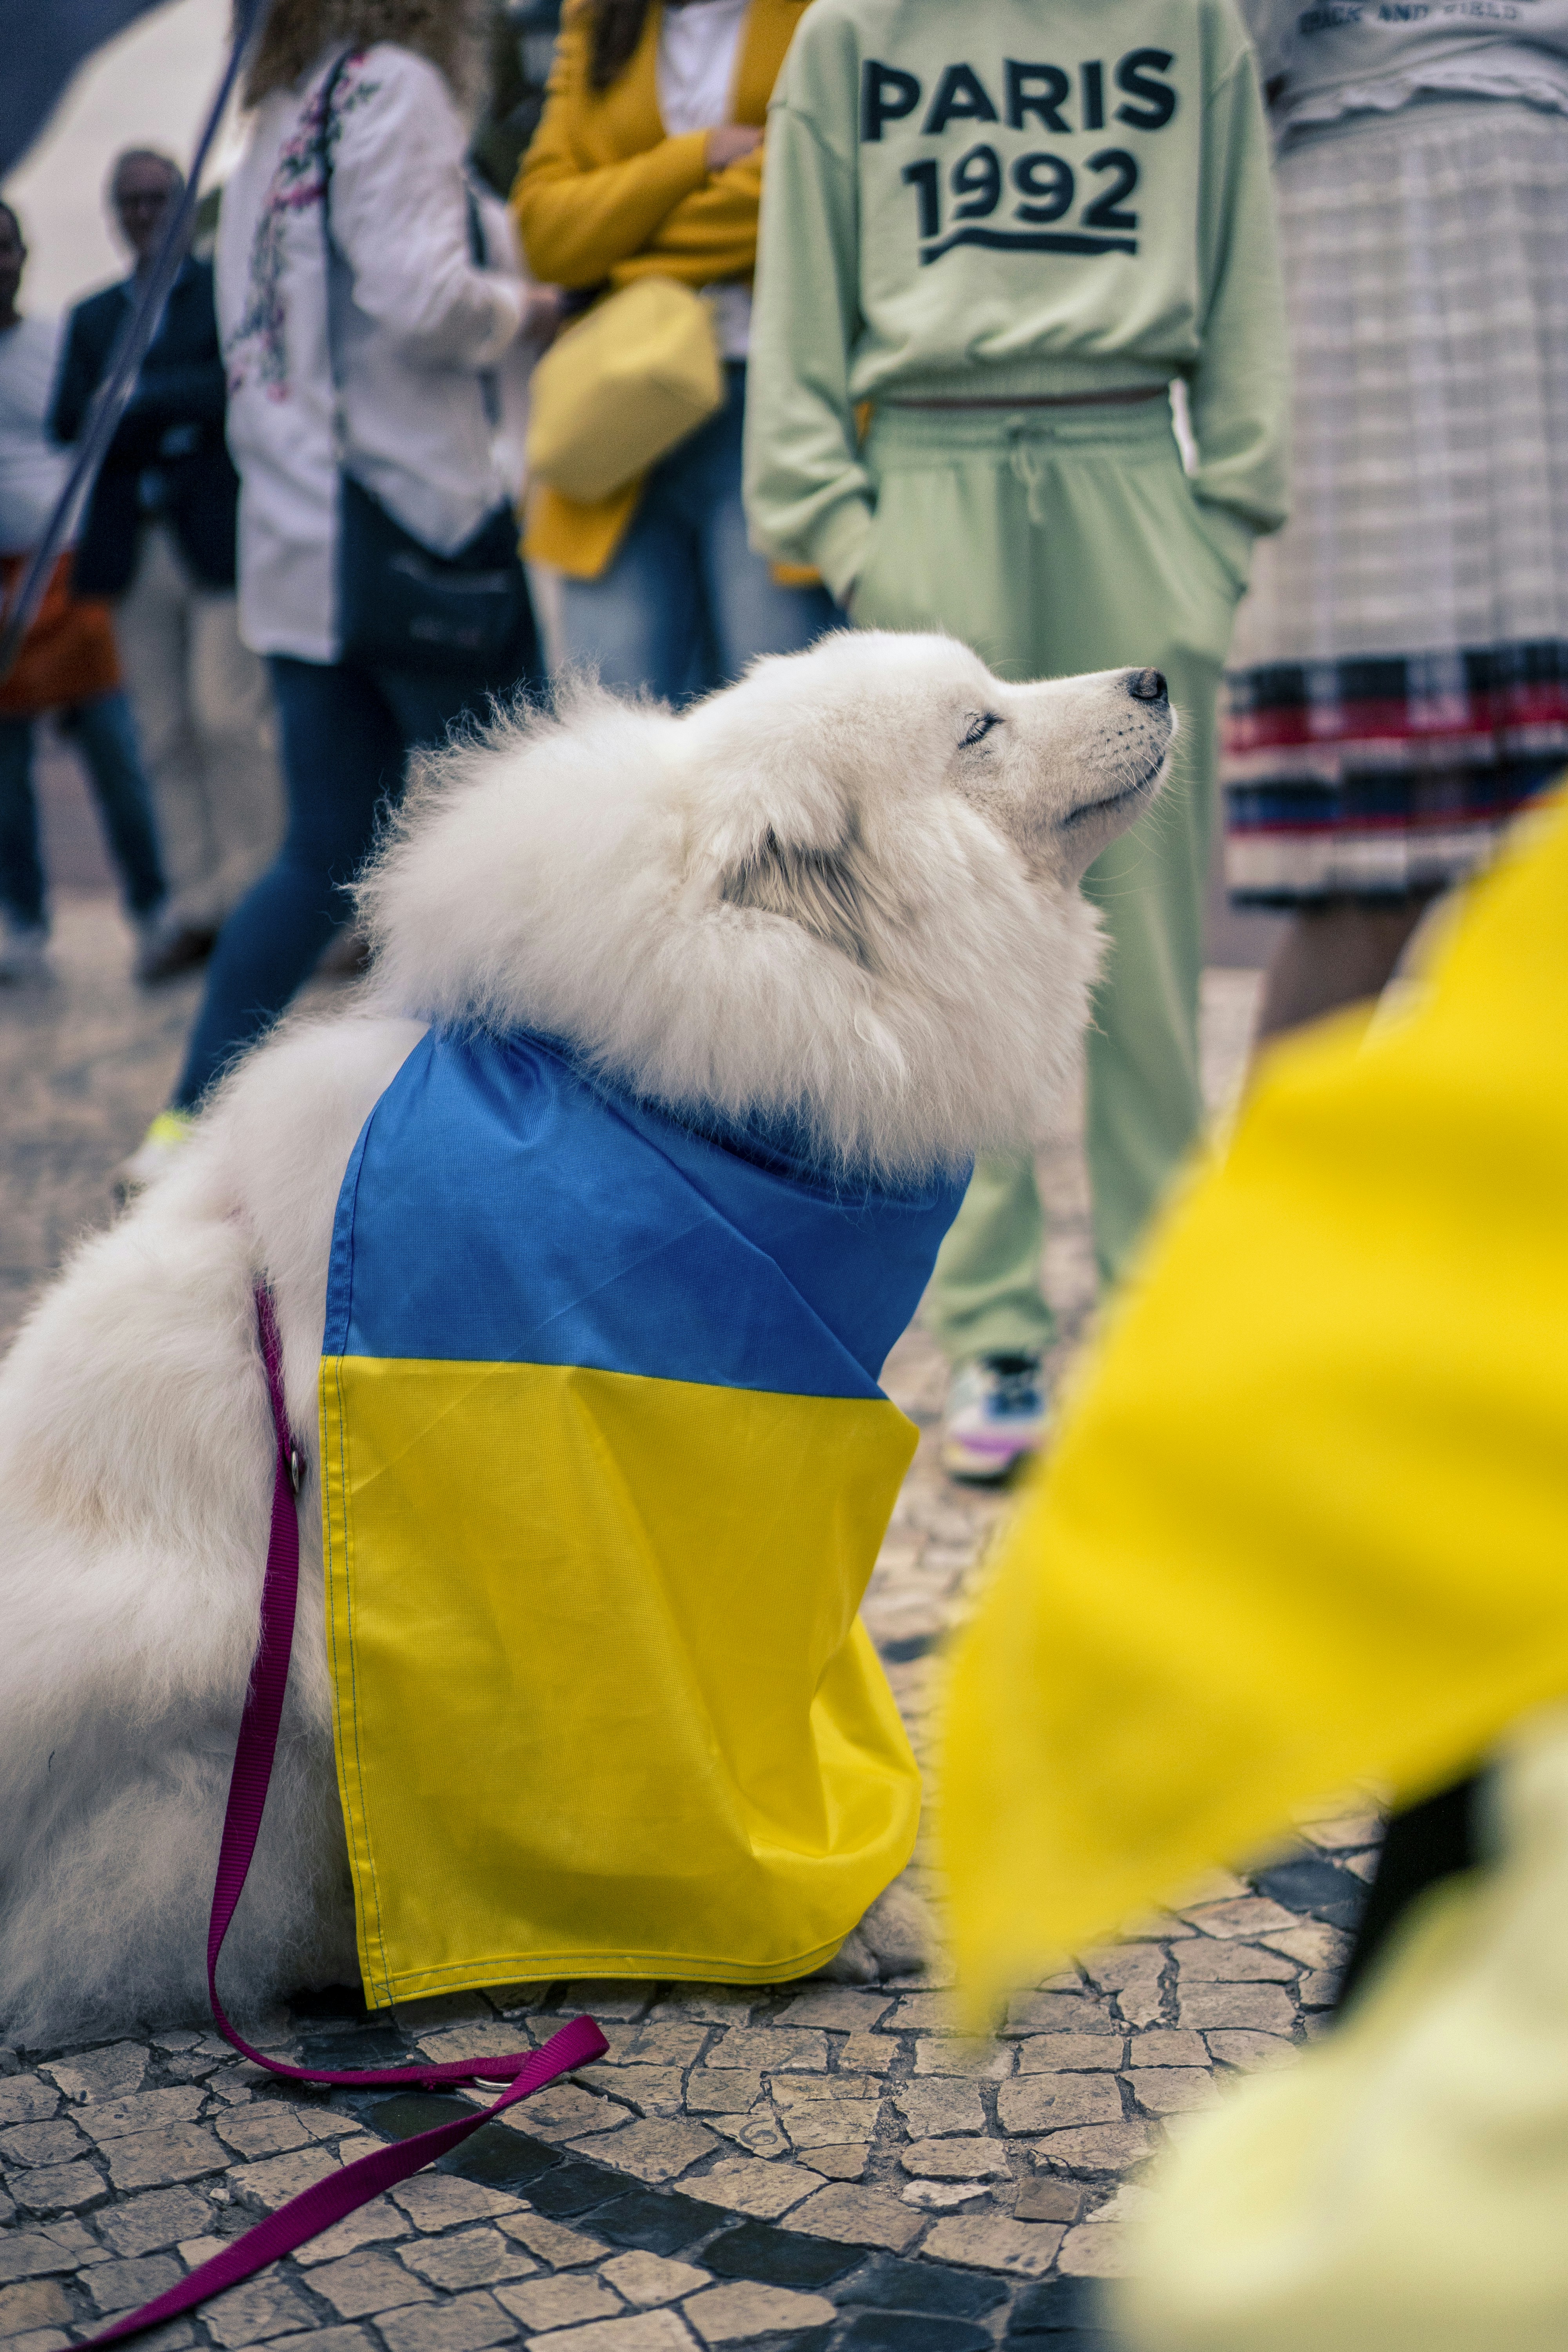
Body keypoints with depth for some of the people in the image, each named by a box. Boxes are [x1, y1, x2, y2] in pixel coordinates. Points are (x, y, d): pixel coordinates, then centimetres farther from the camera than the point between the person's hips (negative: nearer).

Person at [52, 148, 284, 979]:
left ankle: (247, 895, -5)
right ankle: (194, 910, 5)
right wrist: (182, 410, -9)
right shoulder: (91, 317, 19)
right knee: (164, 738, 2)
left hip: (220, 538, -4)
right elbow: (70, 425, 5)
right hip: (134, 550, 4)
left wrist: (138, 403, -6)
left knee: (228, 718, -11)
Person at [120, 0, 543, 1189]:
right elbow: (419, 295, -18)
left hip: (301, 540, 8)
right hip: (415, 514, -8)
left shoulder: (282, 117, 19)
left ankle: (189, 1122, 10)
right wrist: (517, 306, 0)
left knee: (328, 853, 11)